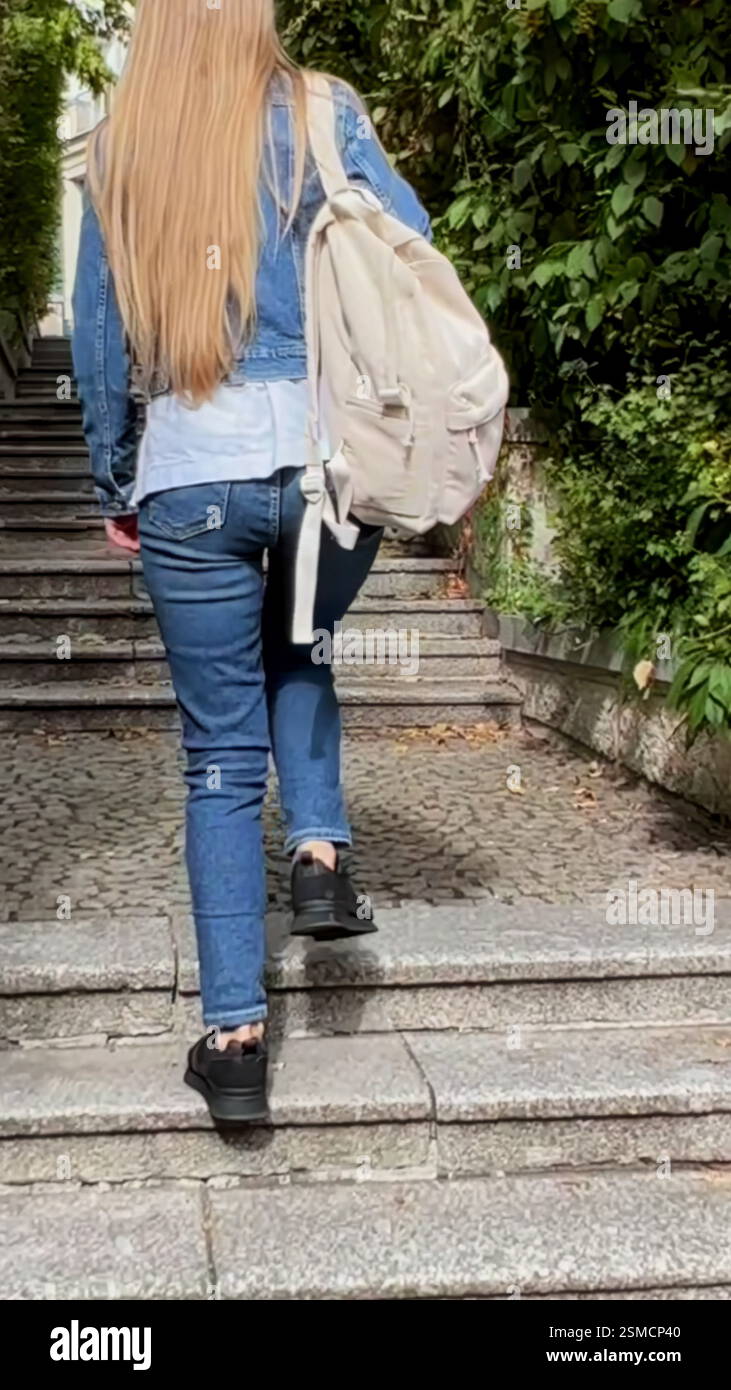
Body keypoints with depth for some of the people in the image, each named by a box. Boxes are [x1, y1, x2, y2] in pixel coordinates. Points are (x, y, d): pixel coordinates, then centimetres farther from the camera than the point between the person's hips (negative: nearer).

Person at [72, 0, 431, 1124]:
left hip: (191, 476, 1)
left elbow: (99, 344, 11)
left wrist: (116, 490, 21)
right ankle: (319, 850, 9)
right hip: (331, 460, 0)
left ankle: (235, 1037, 8)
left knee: (221, 757, 8)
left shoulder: (119, 151, 10)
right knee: (297, 656, 30)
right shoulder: (321, 114, 5)